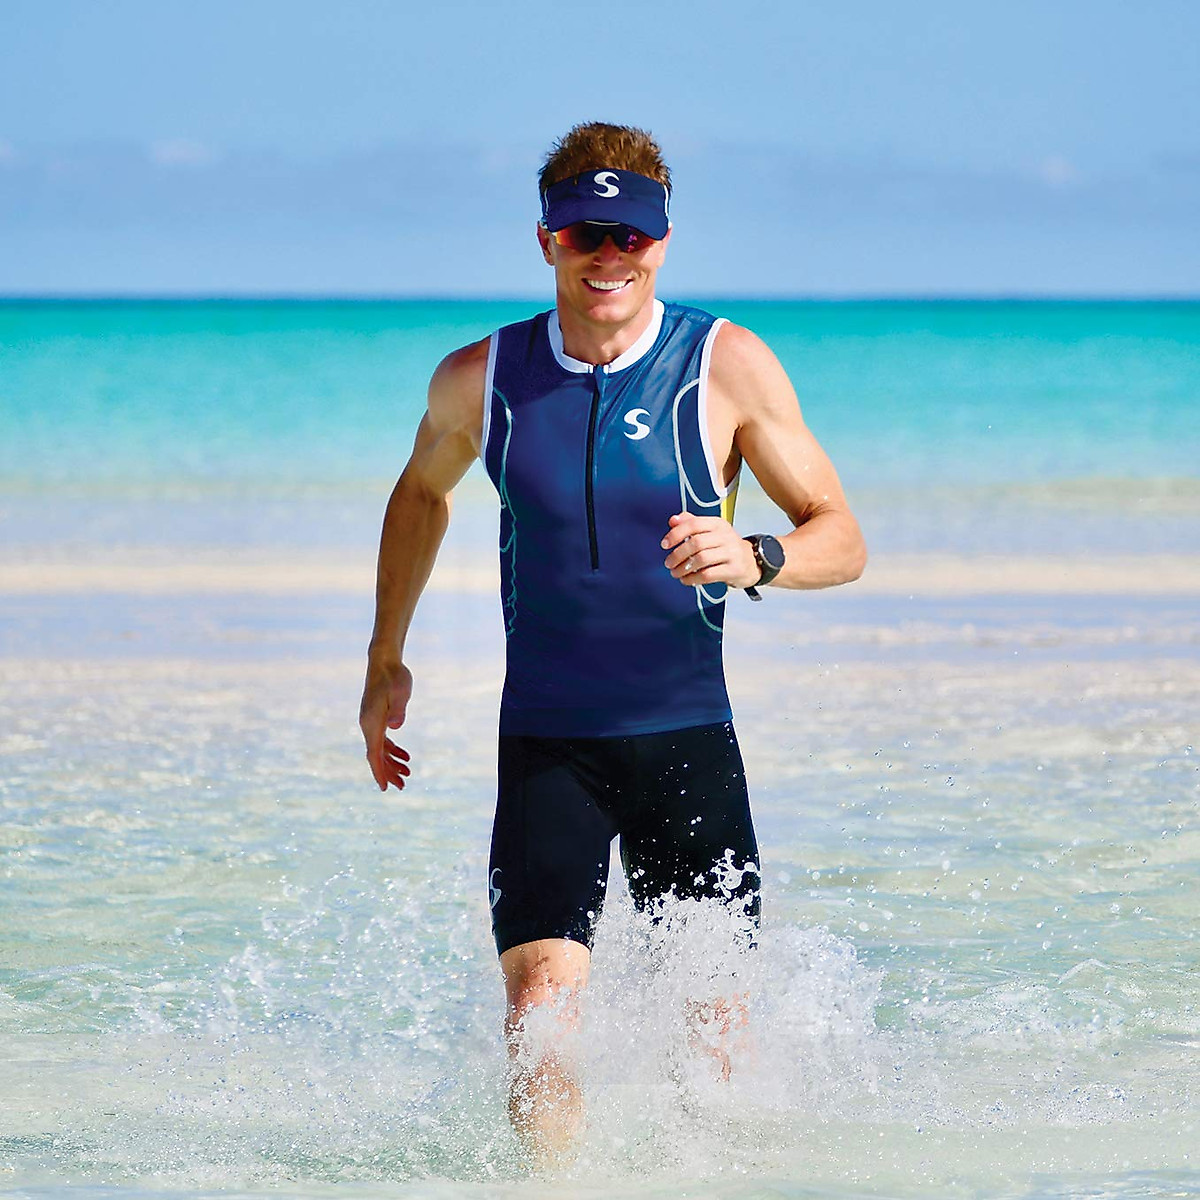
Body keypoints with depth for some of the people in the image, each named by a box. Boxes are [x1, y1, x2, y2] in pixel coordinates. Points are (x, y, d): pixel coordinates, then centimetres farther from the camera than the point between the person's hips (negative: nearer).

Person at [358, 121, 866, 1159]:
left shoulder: (727, 366, -4)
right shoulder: (480, 379, 1)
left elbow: (842, 541, -3)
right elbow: (422, 492, 23)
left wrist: (756, 559, -25)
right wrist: (386, 662, 23)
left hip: (687, 735, 0)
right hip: (546, 745, 0)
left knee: (715, 1026, 4)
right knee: (541, 998, -18)